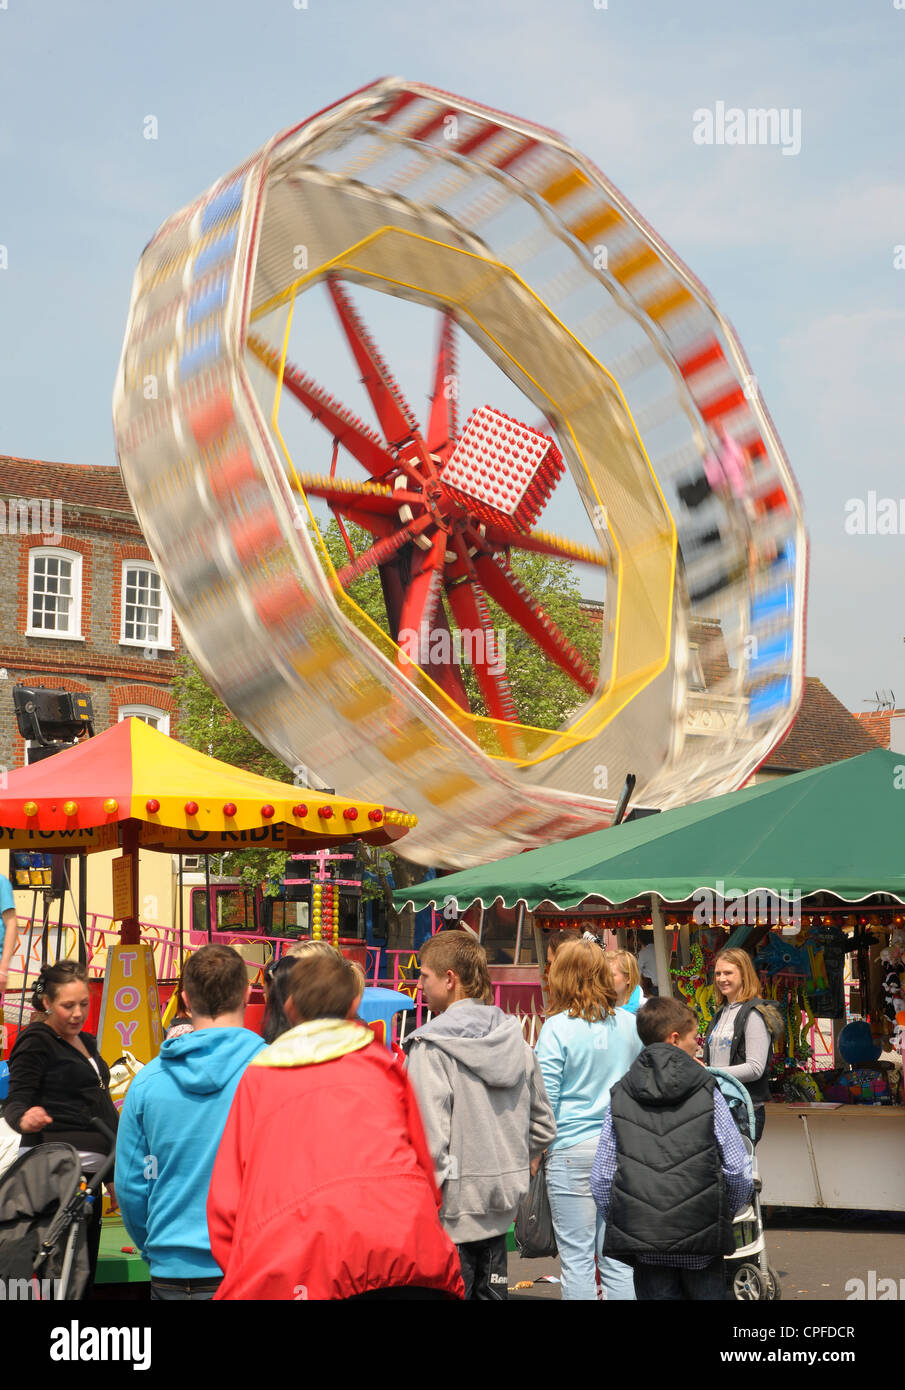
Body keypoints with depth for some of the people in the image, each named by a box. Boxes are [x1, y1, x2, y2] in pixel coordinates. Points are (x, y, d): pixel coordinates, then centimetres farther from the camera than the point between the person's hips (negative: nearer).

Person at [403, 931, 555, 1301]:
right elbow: (543, 1124, 15)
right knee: (491, 1293, 14)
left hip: (454, 1206, -7)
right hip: (502, 1201, 7)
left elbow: (430, 1135, -20)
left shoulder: (431, 1047, -14)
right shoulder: (514, 1038, 8)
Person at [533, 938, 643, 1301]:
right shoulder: (630, 1024, 6)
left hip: (573, 1151, -4)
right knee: (617, 1259, 7)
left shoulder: (558, 1028, -8)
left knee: (577, 1258, 2)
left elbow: (544, 1099, -7)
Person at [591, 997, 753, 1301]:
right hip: (702, 1243, -1)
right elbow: (739, 1172, -3)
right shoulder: (707, 1093, -1)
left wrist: (619, 1226, 14)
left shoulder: (619, 1097, 4)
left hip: (644, 1244, 2)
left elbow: (601, 1179, 1)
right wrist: (725, 1215, 14)